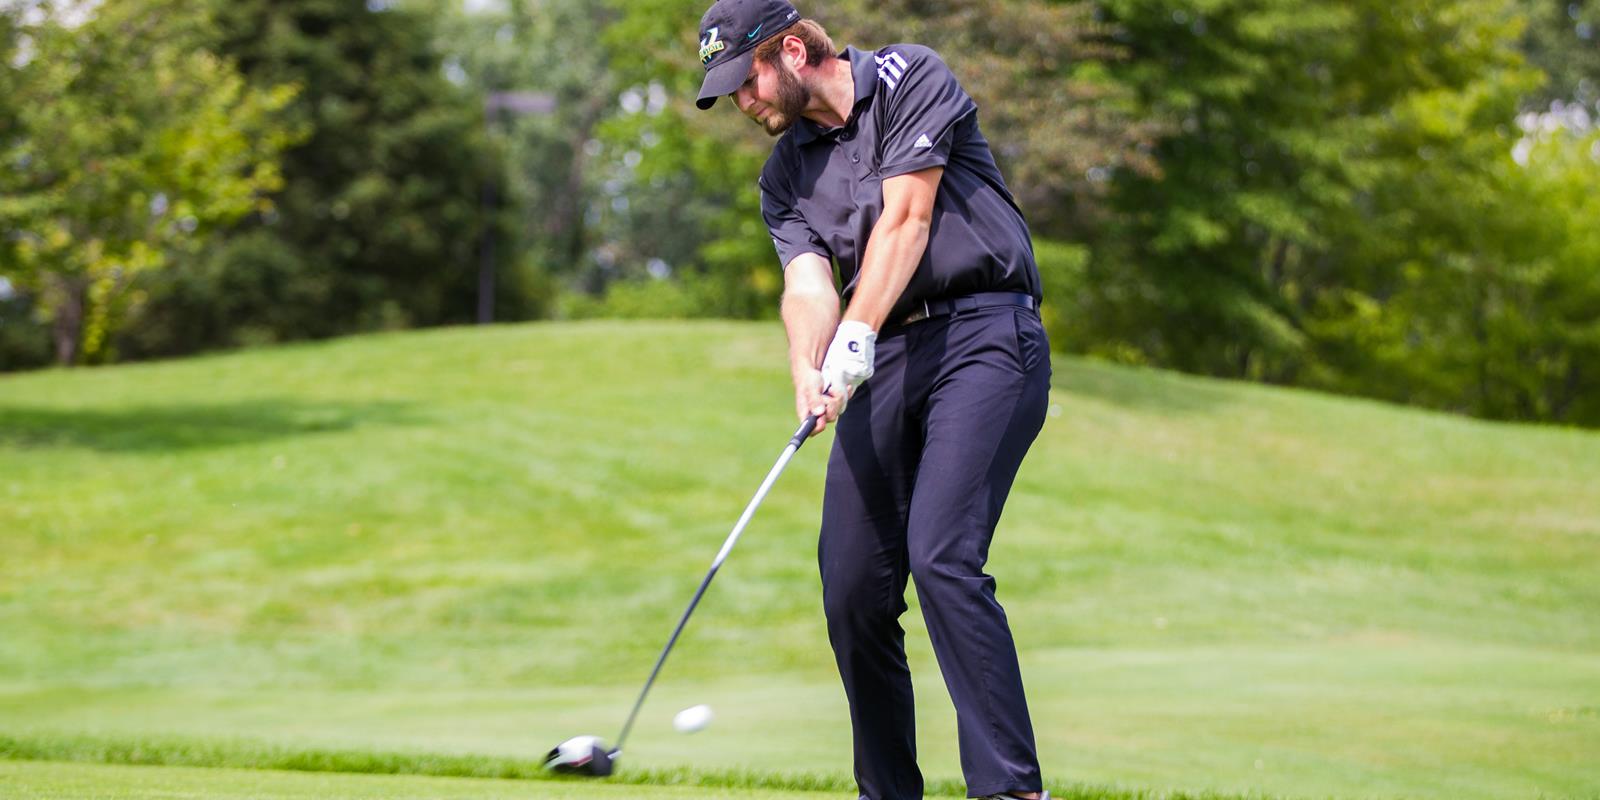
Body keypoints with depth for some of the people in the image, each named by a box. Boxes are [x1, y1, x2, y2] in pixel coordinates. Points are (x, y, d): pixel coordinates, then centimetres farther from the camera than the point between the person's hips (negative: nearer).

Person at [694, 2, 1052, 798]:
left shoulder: (908, 79, -1)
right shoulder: (785, 173, 15)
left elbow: (905, 220, -11)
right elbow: (807, 284, -1)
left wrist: (856, 332, -21)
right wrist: (809, 370, -22)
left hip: (983, 335, -6)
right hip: (886, 358, 7)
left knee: (942, 556, -22)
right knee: (852, 586, -1)